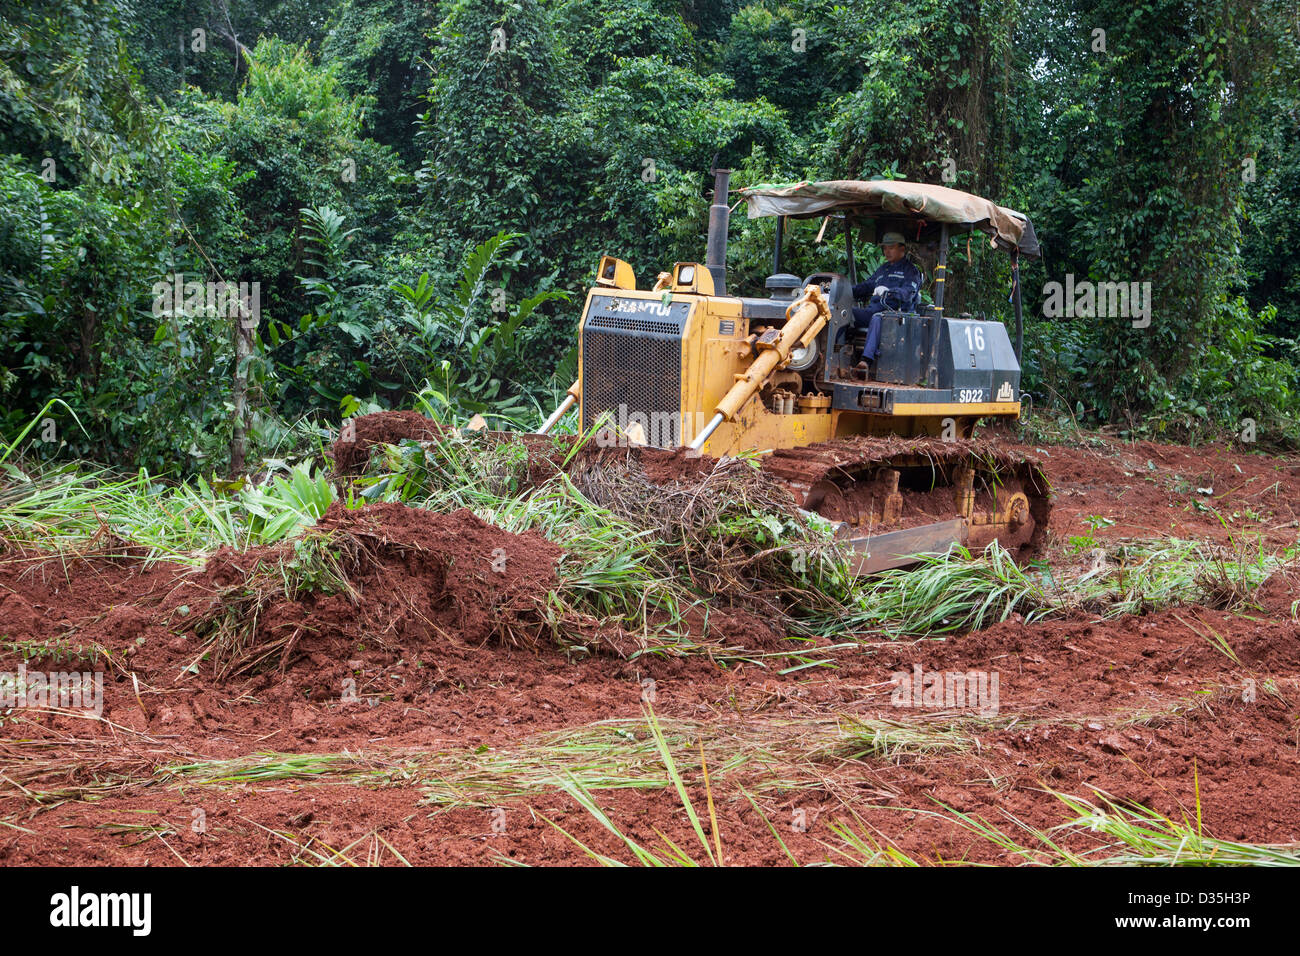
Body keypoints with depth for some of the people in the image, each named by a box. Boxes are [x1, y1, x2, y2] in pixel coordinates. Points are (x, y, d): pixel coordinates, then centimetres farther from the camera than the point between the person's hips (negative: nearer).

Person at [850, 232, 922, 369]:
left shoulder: (910, 271, 8)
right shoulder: (882, 270, 31)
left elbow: (908, 292, -10)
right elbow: (865, 287, 28)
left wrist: (888, 292, -29)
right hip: (873, 310, 7)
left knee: (877, 318, -40)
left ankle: (867, 359, -54)